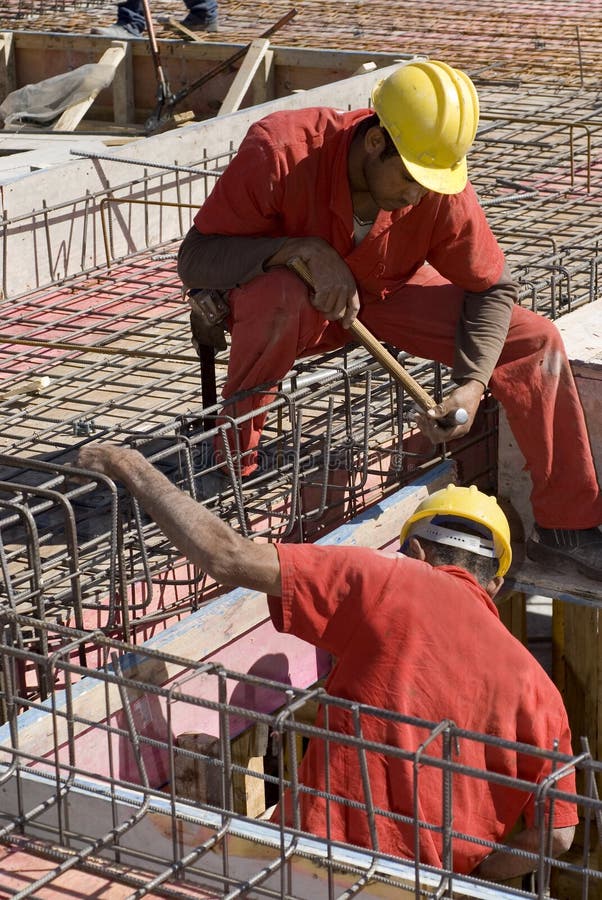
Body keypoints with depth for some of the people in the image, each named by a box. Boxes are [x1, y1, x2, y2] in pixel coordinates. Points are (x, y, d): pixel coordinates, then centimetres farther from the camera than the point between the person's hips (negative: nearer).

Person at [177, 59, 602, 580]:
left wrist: (472, 384, -25)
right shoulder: (281, 151, -32)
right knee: (281, 298, -42)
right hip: (298, 303, -3)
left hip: (387, 294, 4)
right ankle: (232, 459, -19)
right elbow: (195, 258, -29)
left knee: (534, 339, -12)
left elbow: (493, 288, -9)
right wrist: (303, 249, -42)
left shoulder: (443, 188, -23)